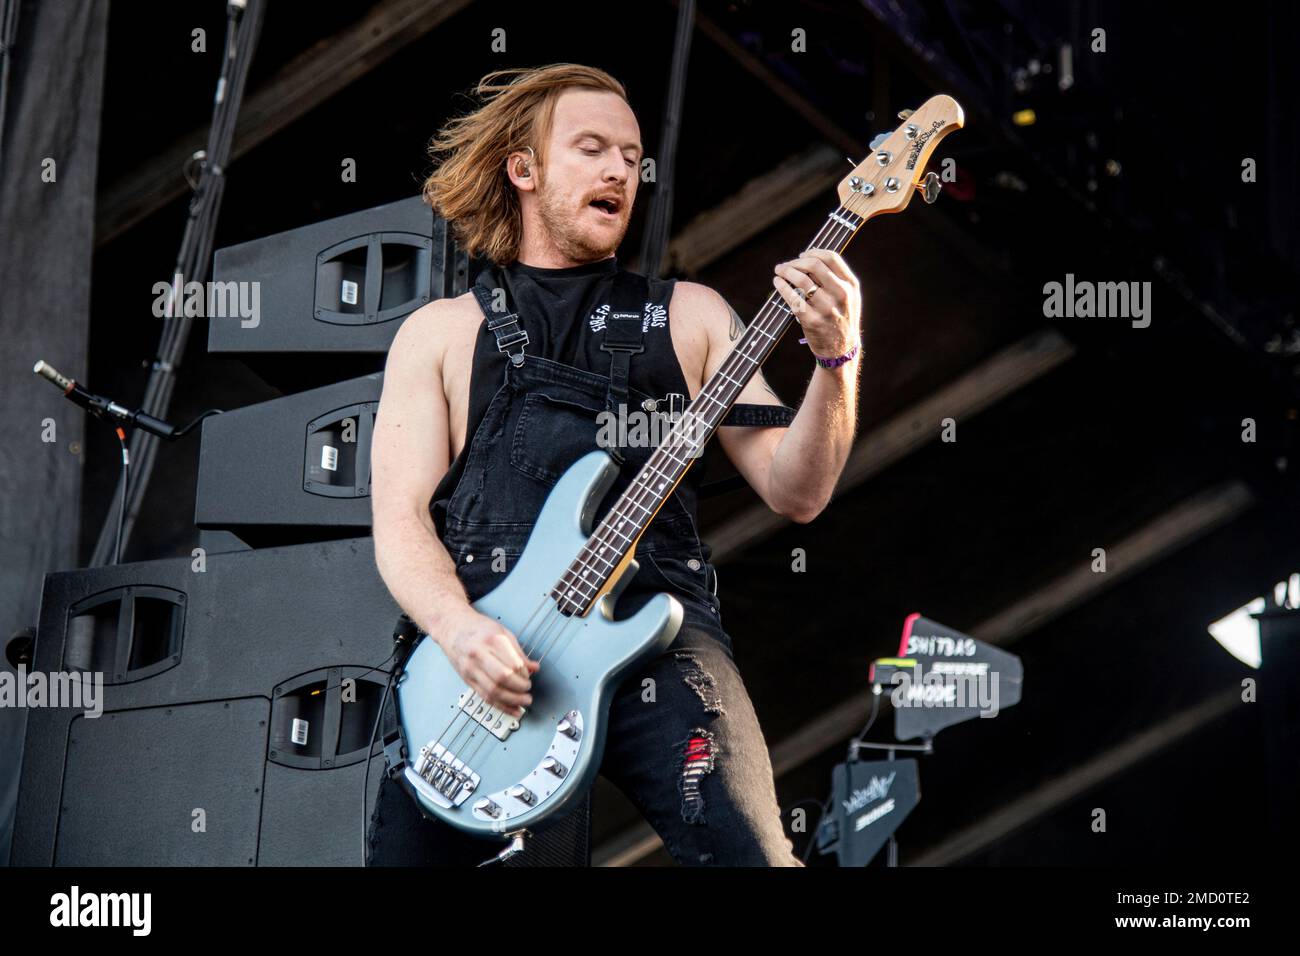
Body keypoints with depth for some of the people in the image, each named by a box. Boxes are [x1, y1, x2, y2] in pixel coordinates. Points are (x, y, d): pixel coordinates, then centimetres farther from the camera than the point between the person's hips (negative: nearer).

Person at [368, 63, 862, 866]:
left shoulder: (690, 316, 19)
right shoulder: (440, 332, 17)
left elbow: (794, 493, 10)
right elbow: (400, 518, 6)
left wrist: (837, 360, -7)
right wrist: (461, 631, -13)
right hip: (477, 643, 1)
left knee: (747, 850, -21)